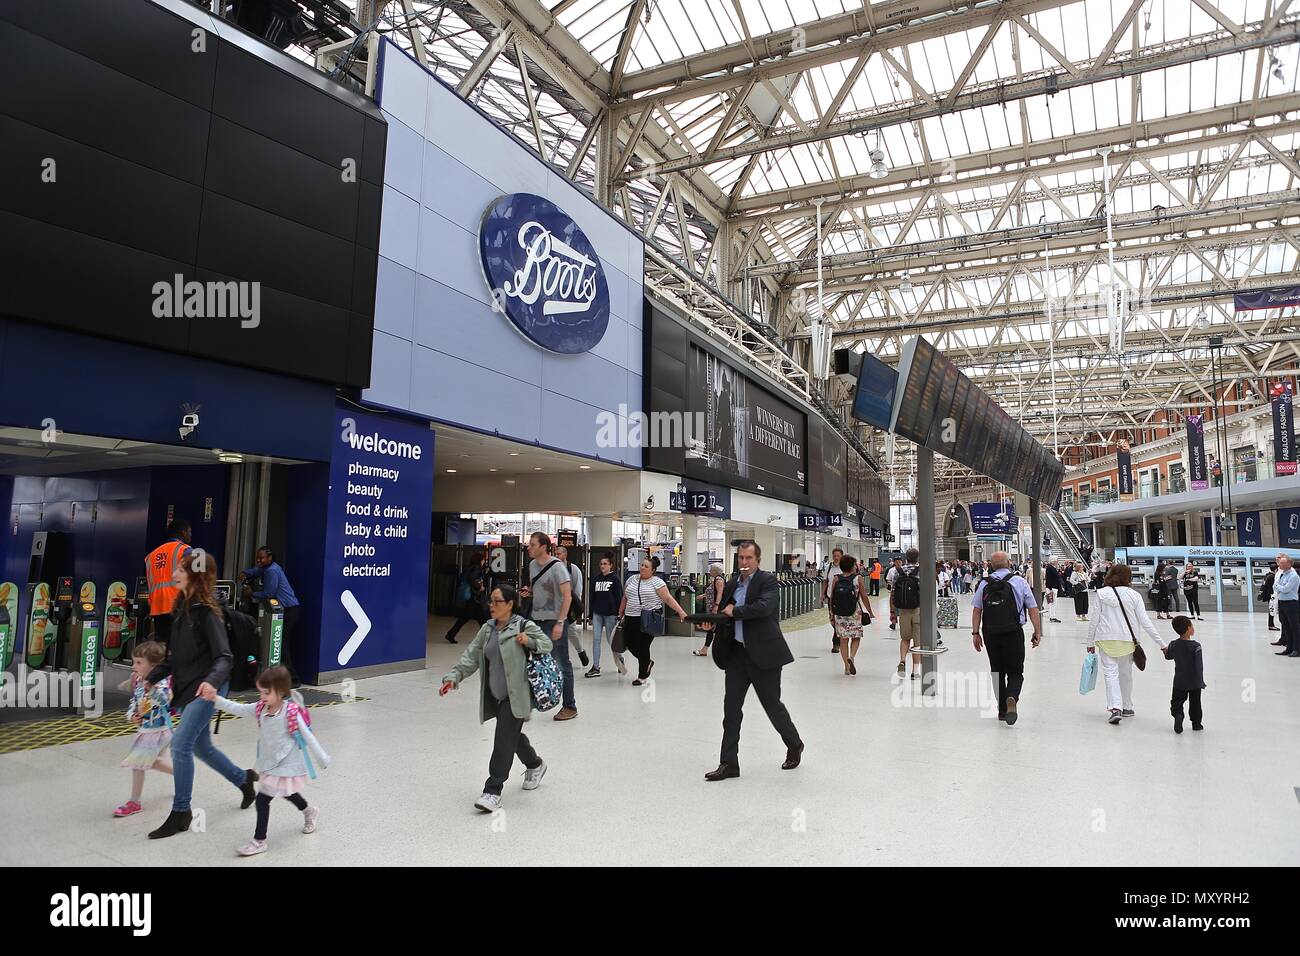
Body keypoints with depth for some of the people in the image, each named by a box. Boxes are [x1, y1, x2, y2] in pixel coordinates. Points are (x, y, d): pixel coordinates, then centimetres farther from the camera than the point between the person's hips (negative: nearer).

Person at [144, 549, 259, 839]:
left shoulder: (207, 612, -16)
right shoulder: (181, 607, 8)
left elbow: (224, 656, -22)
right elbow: (175, 656, 17)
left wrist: (212, 680, -39)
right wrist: (152, 677, 12)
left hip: (205, 688, -9)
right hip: (186, 687, 9)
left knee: (180, 744, -13)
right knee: (201, 747, 17)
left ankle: (181, 813, 2)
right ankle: (244, 779, 37)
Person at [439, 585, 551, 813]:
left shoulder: (524, 626, -10)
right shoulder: (487, 629, 7)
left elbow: (548, 644, -4)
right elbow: (471, 657, 6)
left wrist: (529, 642, -23)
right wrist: (453, 677, -6)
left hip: (516, 696, -7)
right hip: (495, 696, 7)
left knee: (504, 740, -10)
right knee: (513, 736, 22)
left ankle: (493, 791, -4)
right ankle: (534, 764, 48)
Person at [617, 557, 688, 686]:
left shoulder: (657, 582, -5)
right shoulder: (631, 579, 11)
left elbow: (668, 599, -11)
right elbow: (625, 598, 19)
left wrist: (681, 612, -21)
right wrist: (620, 615, 19)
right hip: (631, 618, 6)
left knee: (643, 646, -3)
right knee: (628, 642, 6)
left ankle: (642, 676, 15)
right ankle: (647, 663, 32)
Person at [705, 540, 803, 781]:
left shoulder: (767, 580, -9)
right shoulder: (732, 583, 11)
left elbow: (763, 607, -27)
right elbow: (725, 613, 21)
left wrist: (735, 611, -15)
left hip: (763, 653, -6)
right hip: (737, 652, 6)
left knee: (772, 705, 7)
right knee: (731, 707, 3)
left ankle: (794, 745, 34)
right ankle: (728, 763, 10)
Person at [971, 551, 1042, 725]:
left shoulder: (984, 584, 2)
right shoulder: (1019, 582, -1)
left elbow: (976, 610, 0)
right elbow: (1033, 609, -2)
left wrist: (976, 633, 4)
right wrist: (1038, 632, 4)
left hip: (990, 633, 2)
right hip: (1013, 633, -2)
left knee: (997, 672, 14)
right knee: (1015, 672, 7)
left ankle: (1002, 710, 20)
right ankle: (1011, 699, -21)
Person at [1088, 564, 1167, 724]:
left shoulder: (1102, 594, -2)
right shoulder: (1134, 595, -2)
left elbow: (1095, 619, -2)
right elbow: (1145, 621, -3)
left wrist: (1090, 642, 7)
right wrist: (1161, 643, 3)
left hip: (1106, 639, -1)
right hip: (1127, 640, 1)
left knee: (1110, 672, -3)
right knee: (1126, 673, 16)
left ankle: (1116, 708, -19)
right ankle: (1127, 708, 28)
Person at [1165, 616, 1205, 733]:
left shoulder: (1173, 645, -7)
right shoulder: (1195, 646, -18)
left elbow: (1168, 656, 11)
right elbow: (1199, 665, -16)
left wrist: (1165, 650, 35)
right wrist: (1201, 682, -6)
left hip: (1179, 682, 1)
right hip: (1195, 682, -1)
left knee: (1176, 701, 8)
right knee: (1195, 703, 17)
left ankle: (1178, 714, -19)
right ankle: (1196, 723, 26)